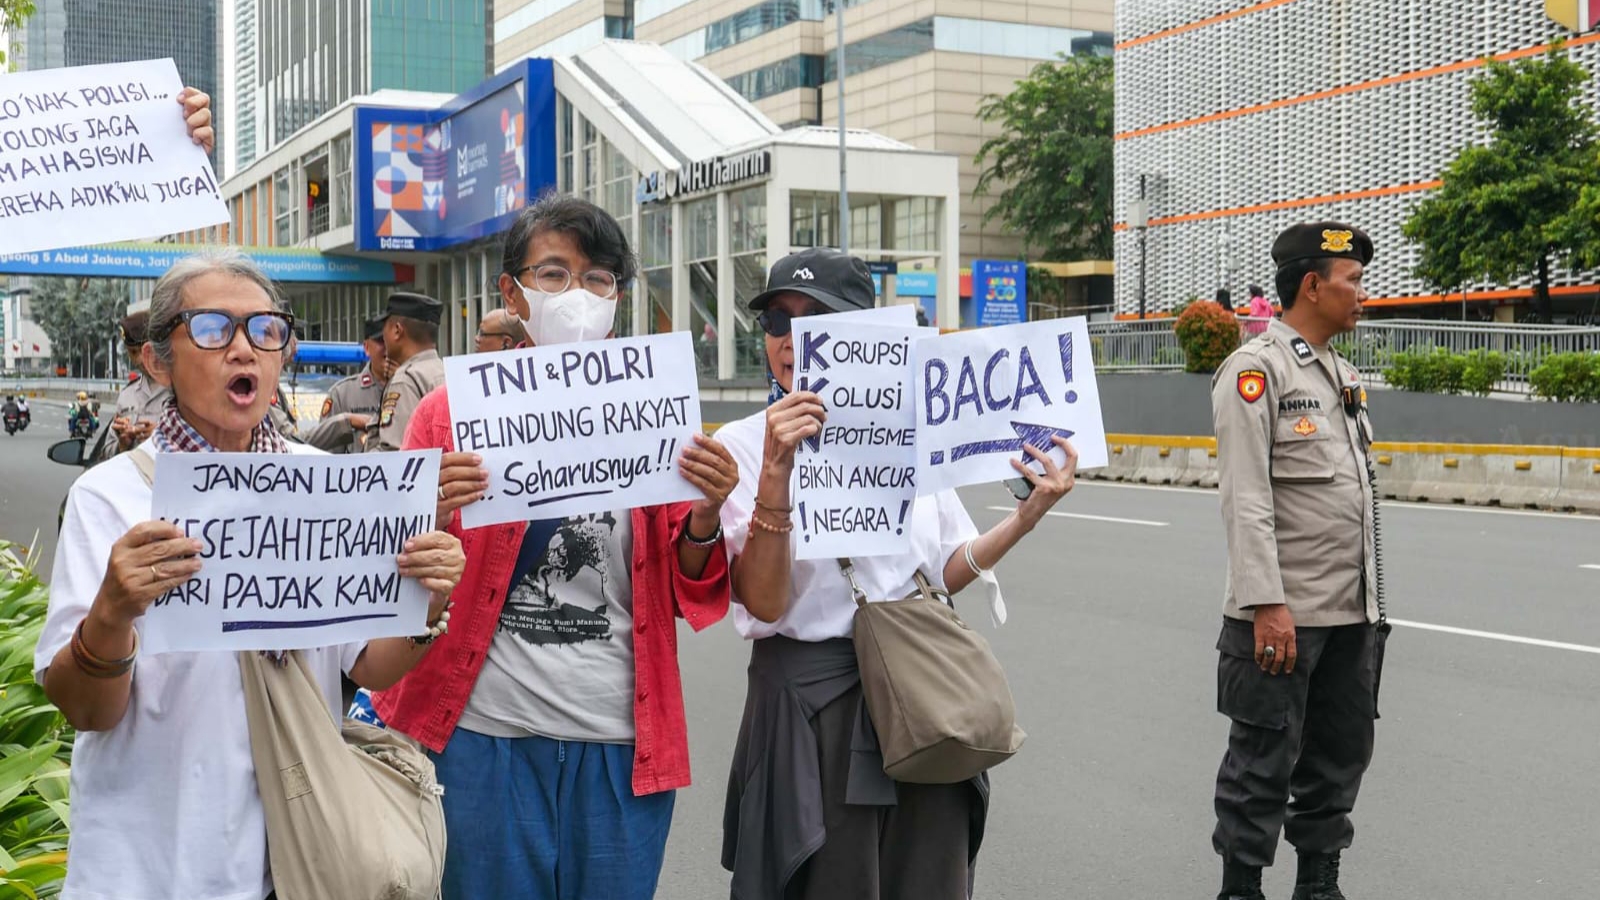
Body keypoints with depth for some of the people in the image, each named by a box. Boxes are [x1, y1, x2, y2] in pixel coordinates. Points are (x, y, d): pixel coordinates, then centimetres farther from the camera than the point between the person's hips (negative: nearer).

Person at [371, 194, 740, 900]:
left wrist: (705, 517, -13)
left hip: (623, 745, 2)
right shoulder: (451, 413, 0)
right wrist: (429, 520, -20)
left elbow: (689, 598, 6)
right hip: (484, 735, -1)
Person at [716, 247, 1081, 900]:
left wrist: (1027, 516, -3)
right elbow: (765, 603, -17)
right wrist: (776, 474, -27)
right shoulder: (742, 444, -8)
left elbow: (942, 574, 10)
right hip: (814, 703, -4)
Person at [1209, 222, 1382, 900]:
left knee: (1342, 754, 14)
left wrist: (1366, 595, 17)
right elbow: (1246, 499, -18)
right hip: (1283, 613, -8)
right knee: (1264, 762, 0)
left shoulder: (1342, 374, 15)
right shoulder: (1256, 369, -11)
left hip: (1350, 613, 8)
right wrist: (1267, 605, -23)